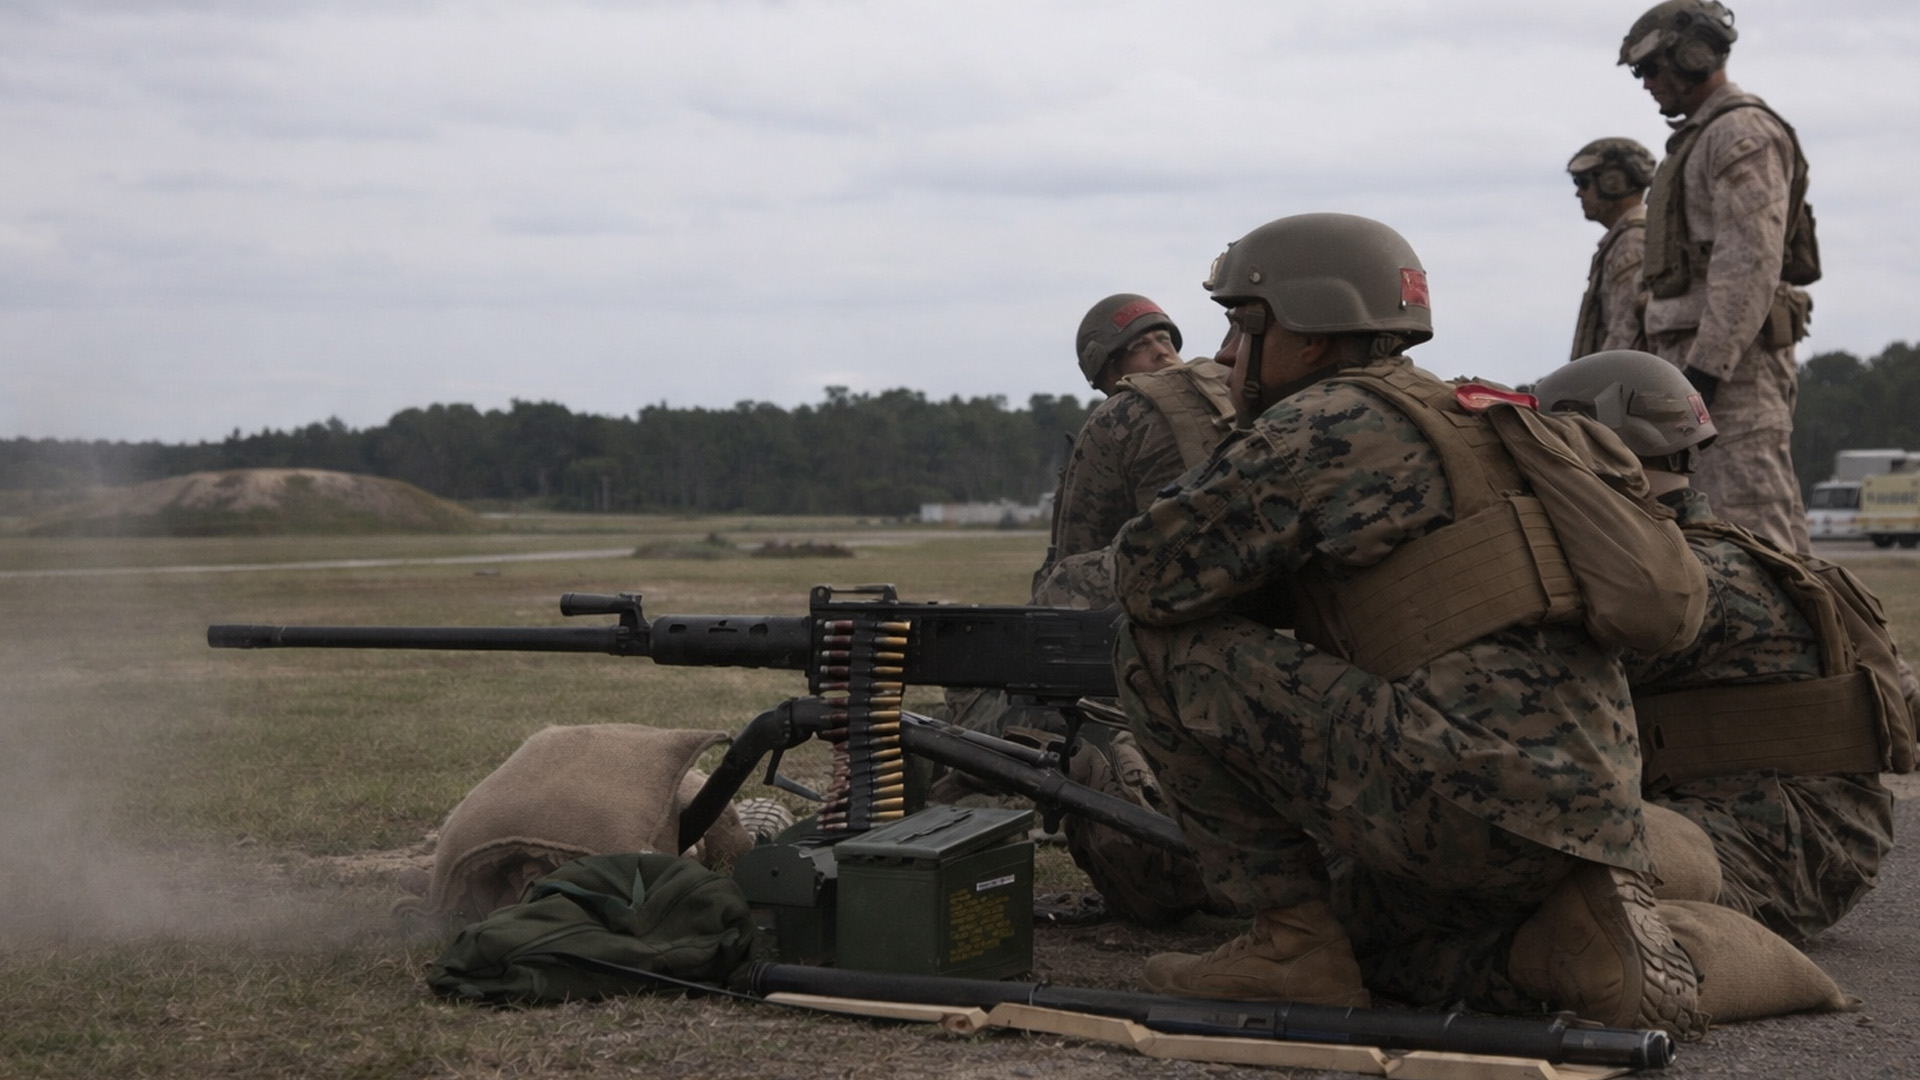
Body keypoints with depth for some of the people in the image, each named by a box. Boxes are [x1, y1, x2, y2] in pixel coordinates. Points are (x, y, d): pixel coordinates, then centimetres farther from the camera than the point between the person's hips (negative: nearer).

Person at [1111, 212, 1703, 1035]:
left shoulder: (1325, 423, -6)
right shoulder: (1459, 418, 23)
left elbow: (1149, 575, -5)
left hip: (1467, 789, -10)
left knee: (1160, 650, -2)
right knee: (1372, 933, 35)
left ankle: (1291, 938, 1)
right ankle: (1574, 942, 8)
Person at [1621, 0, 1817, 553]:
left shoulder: (1743, 133, -9)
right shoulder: (1698, 139, 22)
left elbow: (1752, 264, -19)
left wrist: (1706, 367, -24)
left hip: (1732, 361, -10)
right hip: (1695, 355, 10)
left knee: (1749, 520, -14)